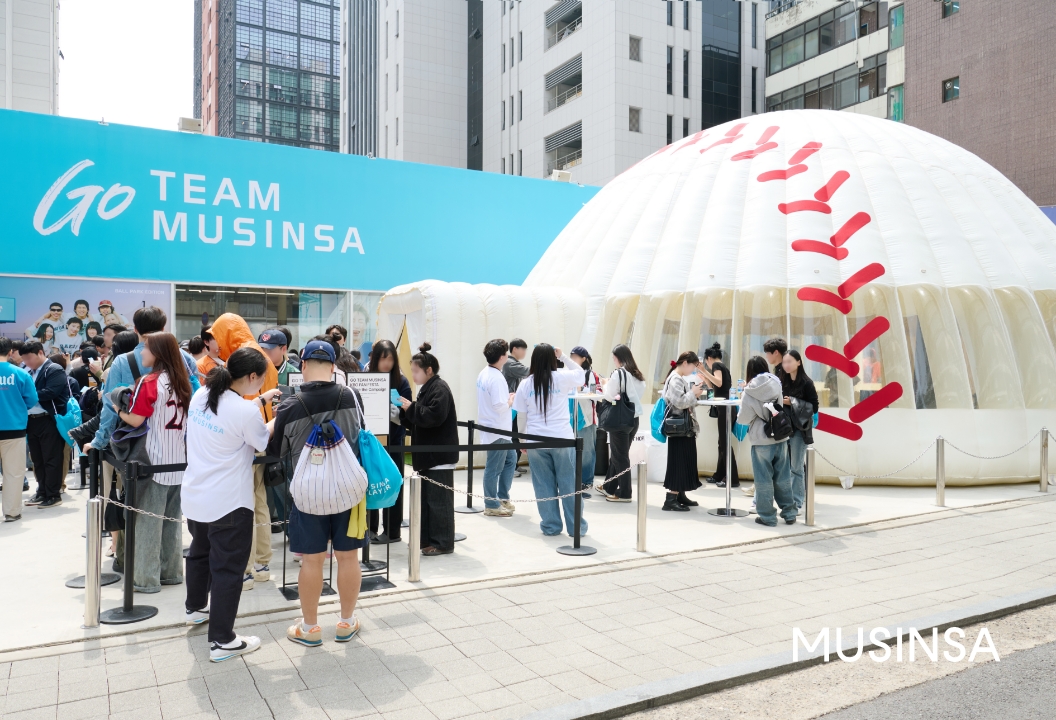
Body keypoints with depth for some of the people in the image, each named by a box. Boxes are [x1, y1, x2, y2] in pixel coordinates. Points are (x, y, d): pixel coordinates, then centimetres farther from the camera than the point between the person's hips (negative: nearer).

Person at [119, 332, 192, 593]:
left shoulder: (149, 382, -12)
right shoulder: (181, 381, 7)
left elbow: (135, 420, -14)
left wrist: (117, 409, 1)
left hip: (155, 461, -6)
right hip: (179, 459, 7)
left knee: (148, 520, 2)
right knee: (172, 518, 15)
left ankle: (147, 578, 8)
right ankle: (171, 571, 23)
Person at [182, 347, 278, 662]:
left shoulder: (201, 395, -2)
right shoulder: (247, 412, -24)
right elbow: (265, 444, -7)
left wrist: (259, 399, 18)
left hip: (194, 496, 8)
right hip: (228, 503, -8)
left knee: (200, 552, 29)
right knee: (228, 568, 4)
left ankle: (195, 607, 50)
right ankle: (222, 641, 11)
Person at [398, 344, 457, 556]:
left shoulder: (440, 389, -13)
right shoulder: (427, 388, 17)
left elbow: (433, 417, -26)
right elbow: (418, 420, 20)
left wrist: (411, 408, -16)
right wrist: (405, 412, 4)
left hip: (440, 454, -10)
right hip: (428, 454, 10)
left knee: (438, 499, -5)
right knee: (425, 498, 13)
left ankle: (443, 543, 2)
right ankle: (427, 538, 21)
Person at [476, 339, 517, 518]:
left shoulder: (484, 373, 6)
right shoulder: (496, 378, -23)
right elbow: (500, 406, -25)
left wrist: (506, 398, 5)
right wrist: (511, 401, -7)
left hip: (495, 428, 10)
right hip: (497, 431, -10)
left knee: (510, 459, 20)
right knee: (494, 468, 2)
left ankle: (502, 497, 29)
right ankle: (492, 505, 14)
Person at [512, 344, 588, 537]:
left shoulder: (525, 384, 1)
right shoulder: (561, 378, -4)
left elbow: (521, 416, 4)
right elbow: (580, 372, 17)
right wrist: (563, 357, 15)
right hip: (562, 439, -1)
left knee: (544, 485, 9)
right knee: (569, 484, 7)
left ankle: (550, 526, 16)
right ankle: (576, 526, 14)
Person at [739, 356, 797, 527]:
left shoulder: (749, 392, -11)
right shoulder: (776, 385, -2)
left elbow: (744, 419, -5)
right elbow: (781, 408, 8)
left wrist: (740, 418, 14)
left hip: (761, 440, -4)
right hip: (780, 436, 4)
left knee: (764, 479, 5)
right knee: (783, 477, 13)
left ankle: (767, 516, 11)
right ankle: (789, 513, 21)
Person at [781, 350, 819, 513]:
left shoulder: (806, 383, -7)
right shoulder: (783, 381, 6)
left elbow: (814, 407, -7)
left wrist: (793, 402, -15)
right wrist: (778, 402, -7)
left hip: (799, 429, -4)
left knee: (796, 467, 1)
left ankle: (797, 502, 10)